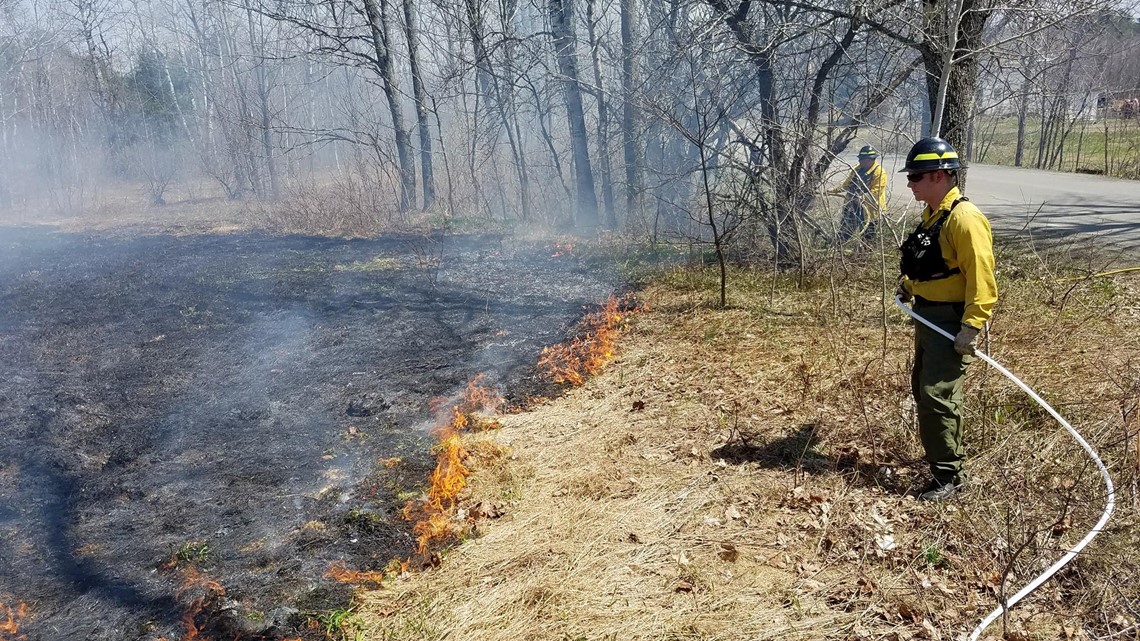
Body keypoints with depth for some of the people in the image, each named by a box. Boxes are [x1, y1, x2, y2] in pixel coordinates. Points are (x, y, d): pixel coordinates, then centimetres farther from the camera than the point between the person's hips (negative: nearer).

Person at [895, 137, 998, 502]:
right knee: (923, 389, 19)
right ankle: (949, 454, 37)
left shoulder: (964, 219, -20)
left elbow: (981, 280, -23)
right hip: (928, 317, 10)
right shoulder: (932, 214, 10)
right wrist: (908, 286, 10)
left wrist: (971, 328, -25)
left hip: (952, 322, -10)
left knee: (937, 396, -10)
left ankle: (948, 477, 1)